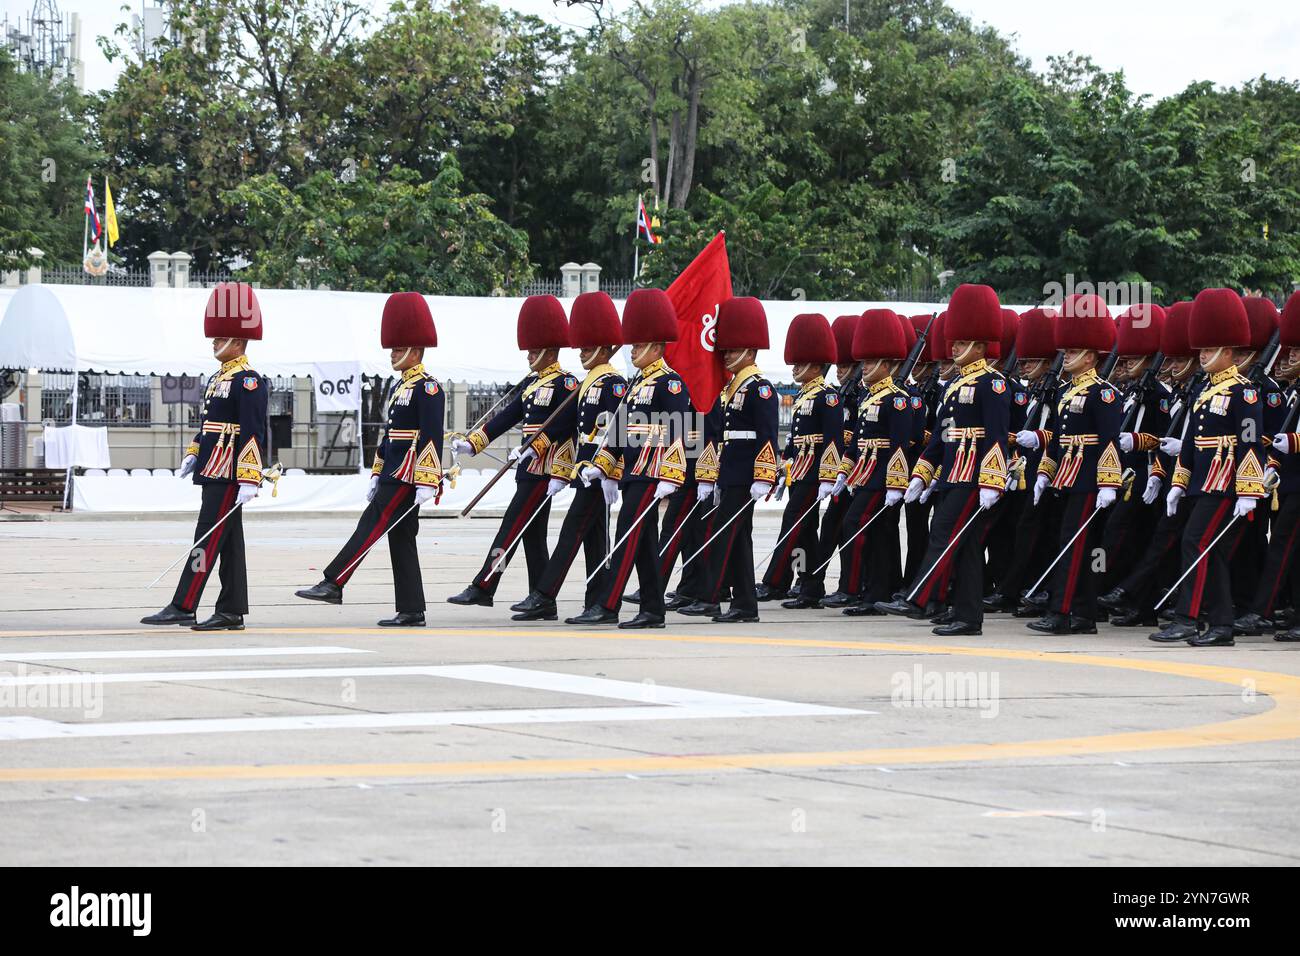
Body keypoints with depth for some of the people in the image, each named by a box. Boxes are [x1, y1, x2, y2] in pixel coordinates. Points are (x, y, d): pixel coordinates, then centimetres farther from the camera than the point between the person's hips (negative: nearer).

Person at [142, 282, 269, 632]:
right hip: (212, 471, 10)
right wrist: (193, 455, 15)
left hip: (229, 474, -10)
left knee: (208, 539, -10)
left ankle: (183, 607, -12)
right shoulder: (218, 378, 16)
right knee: (229, 543, 10)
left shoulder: (248, 381, -13)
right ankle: (231, 612, 12)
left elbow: (253, 433, -19)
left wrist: (249, 480, -23)